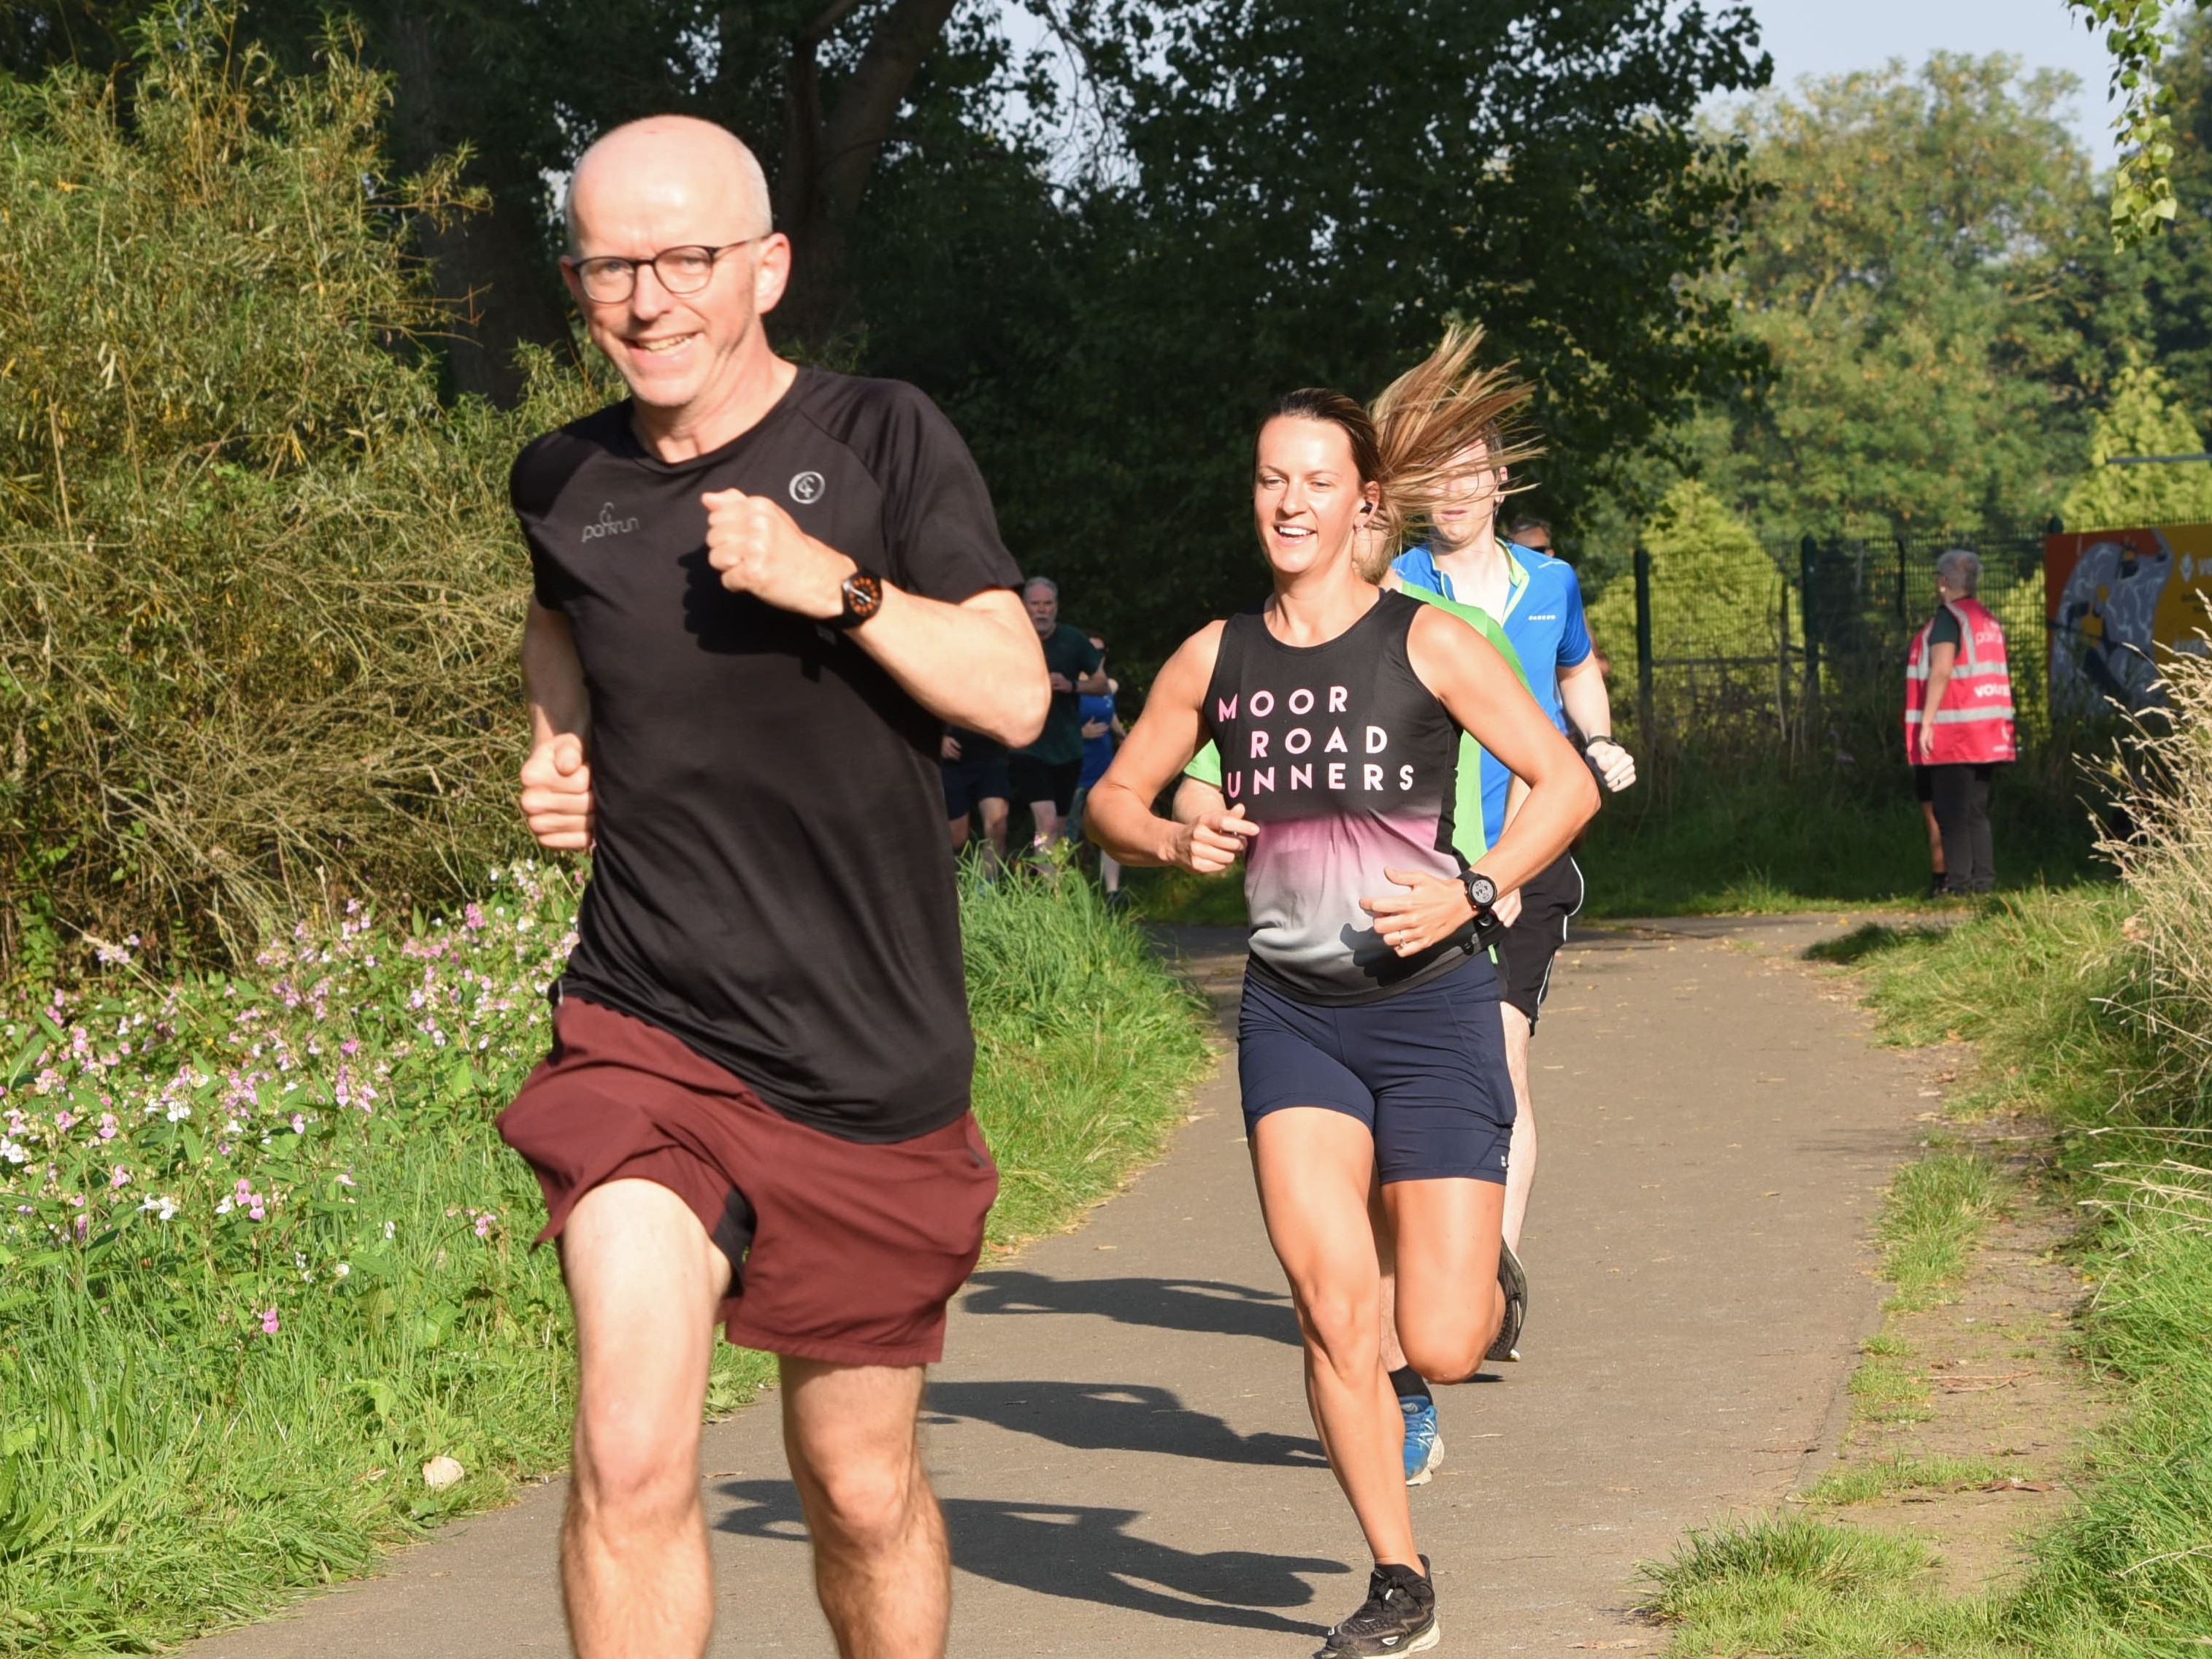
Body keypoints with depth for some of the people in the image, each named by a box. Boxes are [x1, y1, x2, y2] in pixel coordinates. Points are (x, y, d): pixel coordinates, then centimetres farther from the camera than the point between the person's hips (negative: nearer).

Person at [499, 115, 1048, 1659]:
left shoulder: (882, 441, -3)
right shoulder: (565, 482, 5)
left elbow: (1014, 693, -11)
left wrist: (838, 585, -23)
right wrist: (555, 741, 10)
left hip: (870, 1065, 0)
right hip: (646, 1039, 0)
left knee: (863, 1487, 12)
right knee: (631, 1461, -20)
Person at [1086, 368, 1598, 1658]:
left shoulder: (1429, 643, -4)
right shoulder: (1216, 660, 5)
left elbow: (1567, 782, -2)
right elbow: (1114, 798, 15)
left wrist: (1474, 892, -17)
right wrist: (1173, 841, -7)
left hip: (1432, 1004, -2)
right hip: (1292, 1011, 2)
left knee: (1441, 1347, -5)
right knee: (1332, 1307, -13)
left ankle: (1485, 1283, 35)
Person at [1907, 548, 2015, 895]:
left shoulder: (1948, 618, -9)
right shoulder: (1988, 620, 17)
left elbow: (1941, 671, -19)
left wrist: (1926, 723, -19)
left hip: (1952, 736, -8)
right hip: (1987, 734, 8)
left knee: (1951, 812, -7)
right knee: (1977, 811, 11)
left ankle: (1959, 880, -11)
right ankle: (1984, 878, 8)